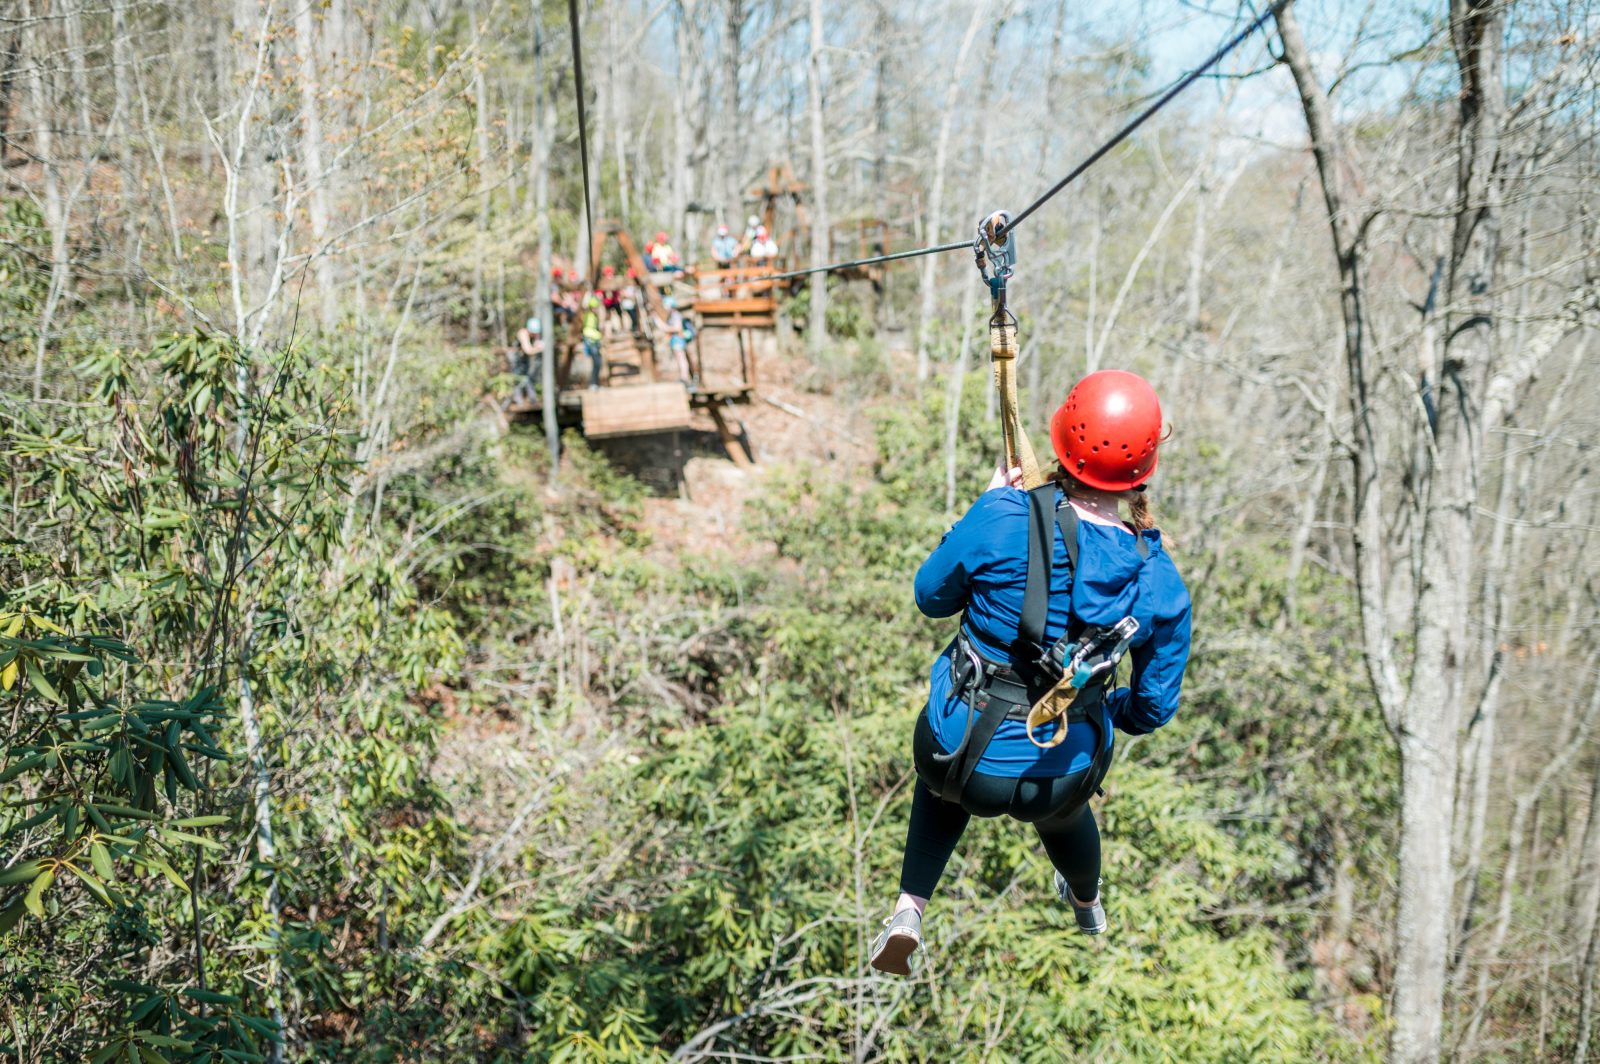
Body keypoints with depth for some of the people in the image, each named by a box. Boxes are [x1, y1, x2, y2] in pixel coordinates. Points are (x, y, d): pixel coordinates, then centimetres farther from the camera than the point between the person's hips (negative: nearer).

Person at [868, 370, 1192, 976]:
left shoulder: (1004, 518, -23)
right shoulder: (1161, 584, -13)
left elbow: (931, 597, -5)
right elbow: (1154, 710, -2)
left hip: (962, 762, -2)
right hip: (1060, 782, 2)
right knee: (1062, 807, 41)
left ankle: (909, 910, 22)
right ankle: (1088, 908, 70)